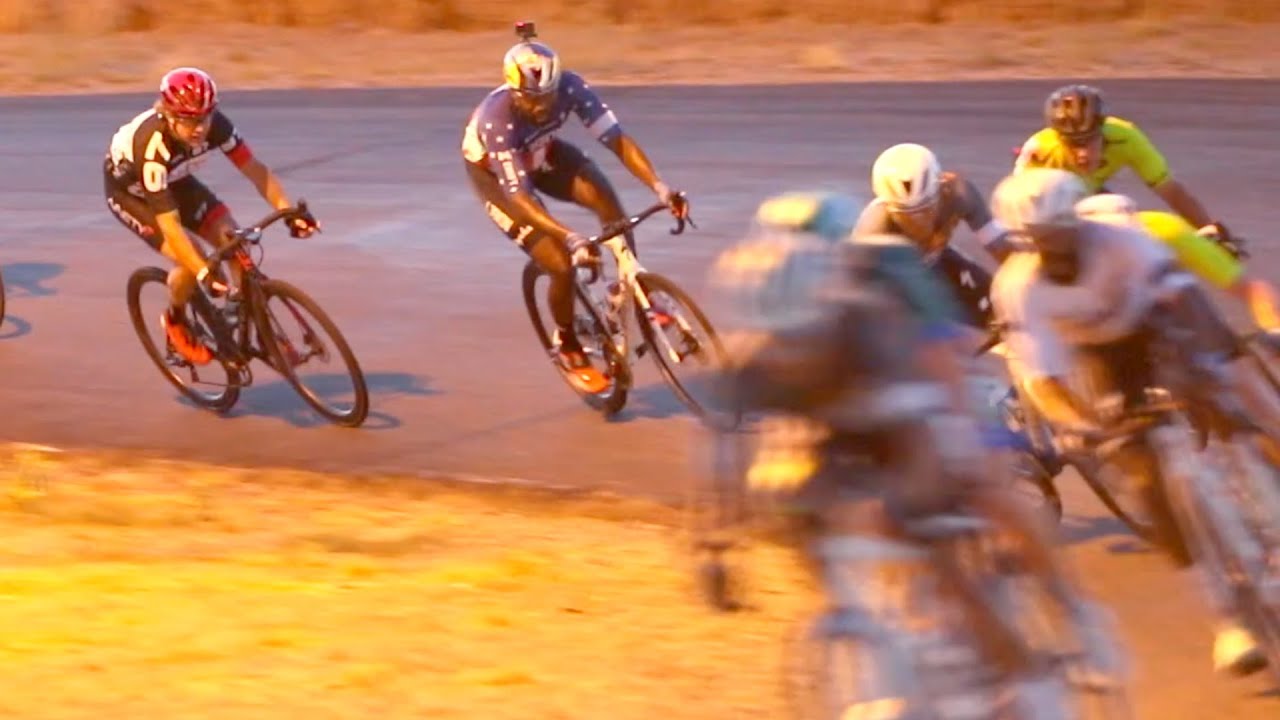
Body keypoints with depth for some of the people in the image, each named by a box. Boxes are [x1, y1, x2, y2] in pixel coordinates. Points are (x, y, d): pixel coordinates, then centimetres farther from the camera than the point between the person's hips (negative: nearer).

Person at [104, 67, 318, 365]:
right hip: (129, 190, -5)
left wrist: (289, 211, -34)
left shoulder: (214, 124, -28)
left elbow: (254, 168, -20)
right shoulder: (153, 144, -41)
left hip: (174, 180, 5)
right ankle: (175, 320, 8)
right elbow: (169, 225, -41)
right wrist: (205, 274, -47)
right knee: (190, 263, -23)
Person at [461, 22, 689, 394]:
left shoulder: (570, 87, -31)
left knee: (607, 200, -25)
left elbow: (617, 138, -31)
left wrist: (659, 186, -45)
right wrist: (569, 237, -55)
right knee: (561, 264, -14)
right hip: (492, 170, -4)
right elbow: (517, 197, -42)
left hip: (541, 152, 4)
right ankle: (569, 349, 12)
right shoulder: (497, 120, -41)